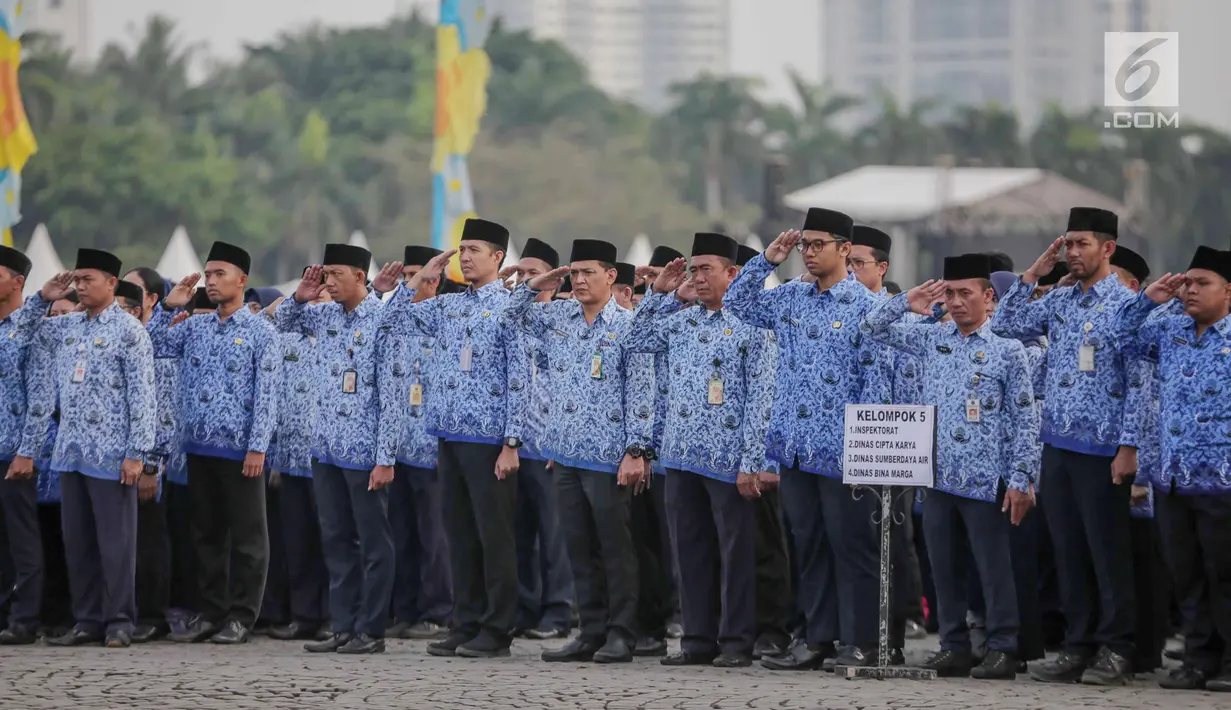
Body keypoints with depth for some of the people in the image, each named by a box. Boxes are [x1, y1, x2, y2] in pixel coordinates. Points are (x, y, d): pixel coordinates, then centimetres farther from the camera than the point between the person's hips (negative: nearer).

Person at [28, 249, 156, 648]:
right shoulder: (66, 327, 12)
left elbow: (141, 395, -9)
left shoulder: (129, 330, -6)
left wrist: (136, 452, -15)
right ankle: (87, 620, 13)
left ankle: (119, 622, 3)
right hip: (71, 451, 6)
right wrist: (43, 298, 10)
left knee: (115, 540, -2)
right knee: (77, 539, 8)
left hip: (110, 453, -6)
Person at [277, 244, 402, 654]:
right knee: (336, 541, 10)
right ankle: (343, 628, 16)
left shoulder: (382, 321, -13)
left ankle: (371, 631, 5)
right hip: (327, 447, 8)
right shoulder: (326, 315, 8)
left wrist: (385, 458, -16)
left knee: (373, 543, 2)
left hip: (364, 451, -7)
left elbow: (392, 395, -14)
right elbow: (284, 324, 27)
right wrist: (300, 297, 4)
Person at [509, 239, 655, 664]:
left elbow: (640, 394, -8)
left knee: (615, 546, -2)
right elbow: (514, 314, 25)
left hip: (608, 456, -6)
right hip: (567, 452, 6)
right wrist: (535, 286, 7)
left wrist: (636, 451, -14)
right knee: (579, 547, 8)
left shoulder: (627, 327, -5)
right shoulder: (558, 319, 11)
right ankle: (591, 633, 13)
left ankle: (620, 636, 2)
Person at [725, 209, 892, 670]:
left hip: (840, 452, -6)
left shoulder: (866, 307, -7)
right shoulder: (790, 299, 11)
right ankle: (818, 638, 14)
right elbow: (737, 303, 20)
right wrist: (767, 261, 7)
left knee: (851, 544, -2)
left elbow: (877, 381, -9)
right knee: (808, 544, 9)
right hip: (796, 445, 6)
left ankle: (860, 642, 2)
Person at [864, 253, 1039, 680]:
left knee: (993, 567, -3)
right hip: (938, 477, 5)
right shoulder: (931, 339, 11)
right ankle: (954, 648, 14)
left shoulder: (1007, 351, -1)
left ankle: (1002, 651, 1)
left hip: (984, 480, -5)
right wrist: (907, 303, 1)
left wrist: (1020, 478, -9)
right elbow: (874, 328, 17)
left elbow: (1025, 420, -3)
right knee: (944, 566, 7)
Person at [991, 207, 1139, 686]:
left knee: (1107, 551, -2)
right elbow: (1006, 326, 15)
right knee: (1068, 551, 9)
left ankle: (1115, 651, 4)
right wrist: (1032, 275, 7)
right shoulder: (1059, 302, 11)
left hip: (1102, 449, -6)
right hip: (1058, 444, 6)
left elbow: (1139, 383, -10)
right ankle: (1078, 646, 14)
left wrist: (1129, 446, -15)